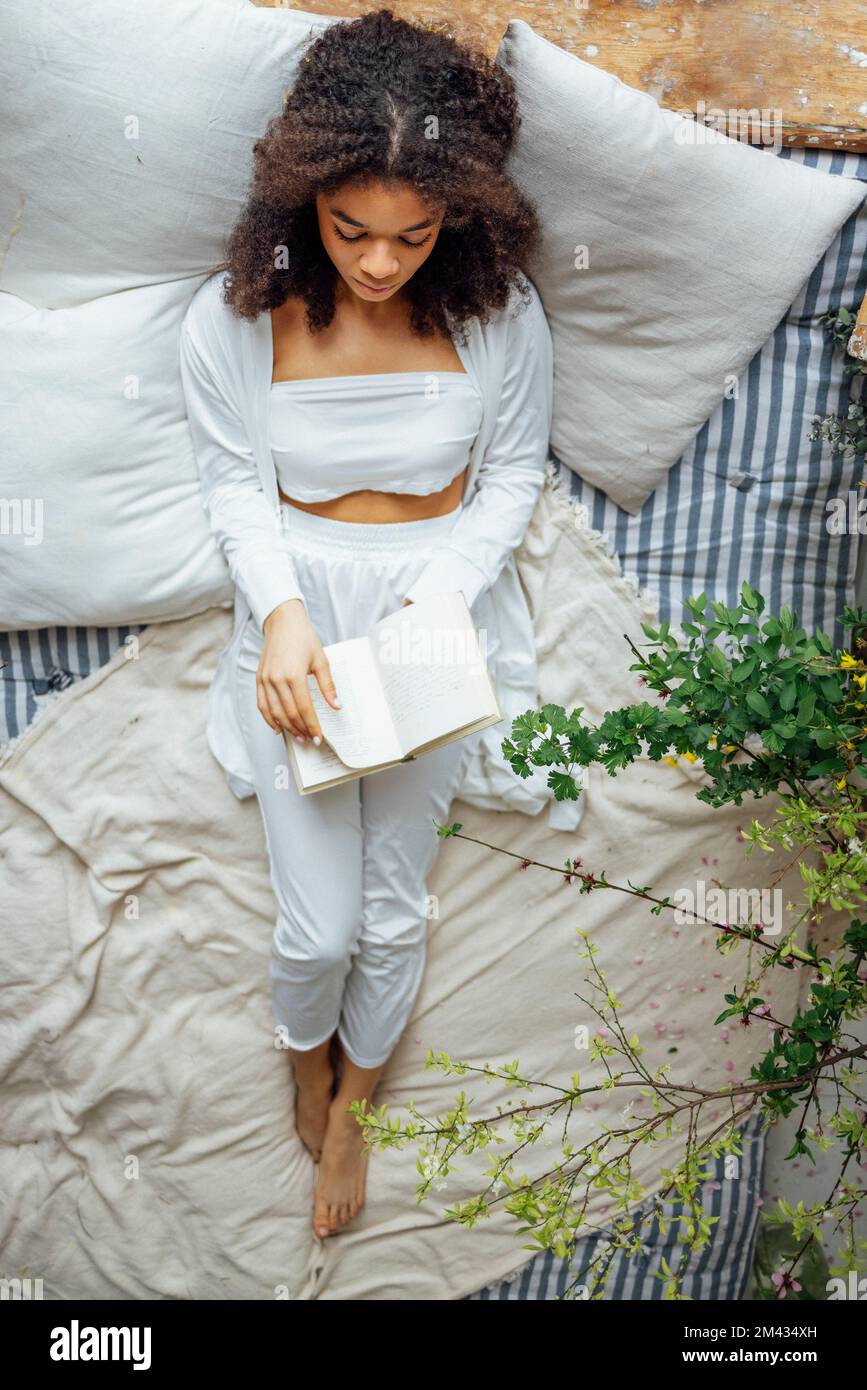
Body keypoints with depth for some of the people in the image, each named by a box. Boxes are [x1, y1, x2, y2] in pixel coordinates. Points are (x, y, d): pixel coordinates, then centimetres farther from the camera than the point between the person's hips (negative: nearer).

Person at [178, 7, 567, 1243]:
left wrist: (435, 600, -17)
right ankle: (307, 1050, 40)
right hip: (300, 627, 0)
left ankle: (351, 1104, 40)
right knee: (318, 924, 1)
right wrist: (283, 613, -23)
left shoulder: (501, 313, -12)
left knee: (394, 913, 8)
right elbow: (237, 489, -5)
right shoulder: (234, 320, -14)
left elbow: (512, 477, -2)